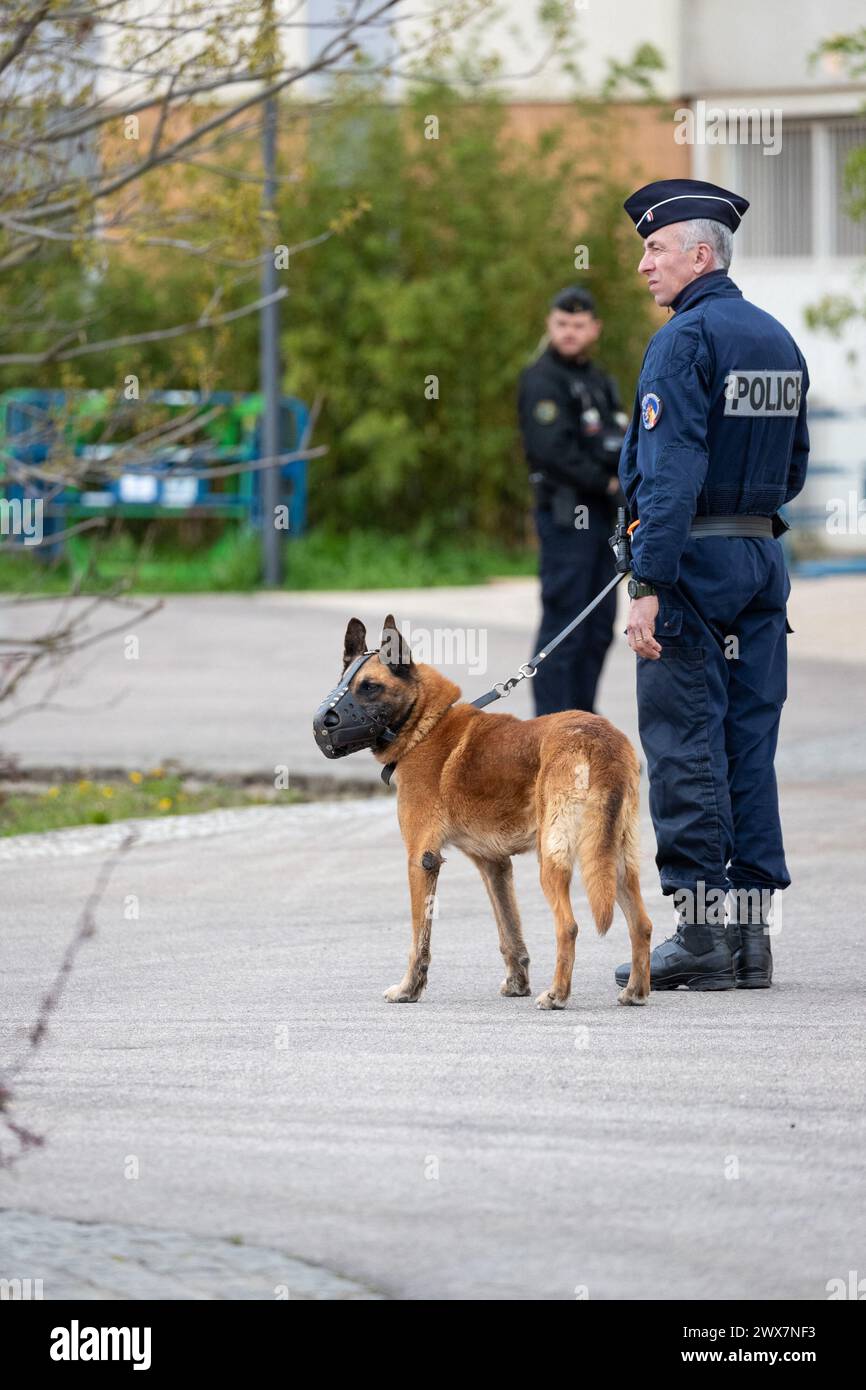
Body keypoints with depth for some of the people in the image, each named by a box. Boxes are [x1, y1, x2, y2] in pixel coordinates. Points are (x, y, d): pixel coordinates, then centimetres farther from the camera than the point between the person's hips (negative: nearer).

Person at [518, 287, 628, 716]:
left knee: (598, 629, 10)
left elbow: (620, 446, 24)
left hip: (601, 517, 9)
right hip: (566, 515, -9)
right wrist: (607, 483, -15)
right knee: (564, 627, -10)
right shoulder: (542, 379, -9)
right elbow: (553, 450, -19)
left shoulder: (599, 381, 19)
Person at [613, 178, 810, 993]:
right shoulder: (778, 340, 14)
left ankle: (701, 931, -6)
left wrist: (649, 585, -22)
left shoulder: (685, 340, -12)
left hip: (693, 560, -8)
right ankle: (751, 932, 8)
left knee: (683, 746, -4)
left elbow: (673, 469, -20)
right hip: (763, 559, 8)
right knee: (749, 744, 8)